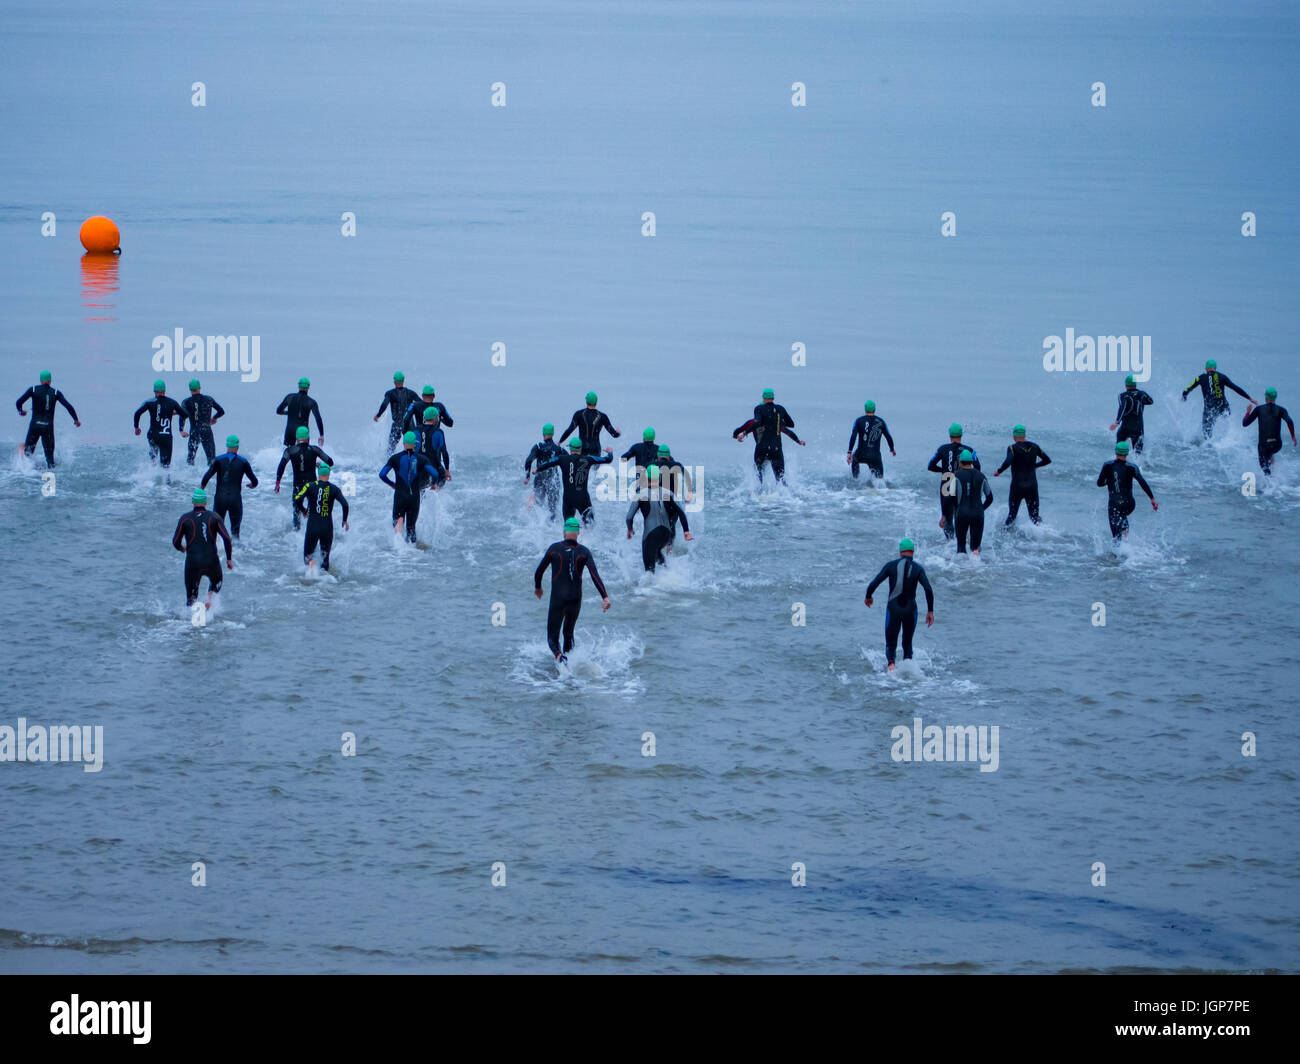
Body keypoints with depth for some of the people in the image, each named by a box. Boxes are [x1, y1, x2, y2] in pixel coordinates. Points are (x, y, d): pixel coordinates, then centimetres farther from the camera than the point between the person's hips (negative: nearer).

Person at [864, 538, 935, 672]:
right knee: (907, 643, 20)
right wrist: (930, 611, -7)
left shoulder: (891, 565, -4)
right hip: (910, 610, 1)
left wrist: (868, 597, 13)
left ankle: (891, 663, -21)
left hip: (893, 608, -1)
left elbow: (873, 584, -7)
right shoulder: (918, 568, -3)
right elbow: (928, 589, -14)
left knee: (890, 643, 6)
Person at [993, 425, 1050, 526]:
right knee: (1034, 515, 5)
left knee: (1012, 515, 10)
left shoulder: (1013, 448, -8)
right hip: (1032, 486, 3)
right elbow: (1047, 460, 16)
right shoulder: (1034, 447, 6)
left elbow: (1008, 462, -27)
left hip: (1017, 487, -3)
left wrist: (998, 471, -10)